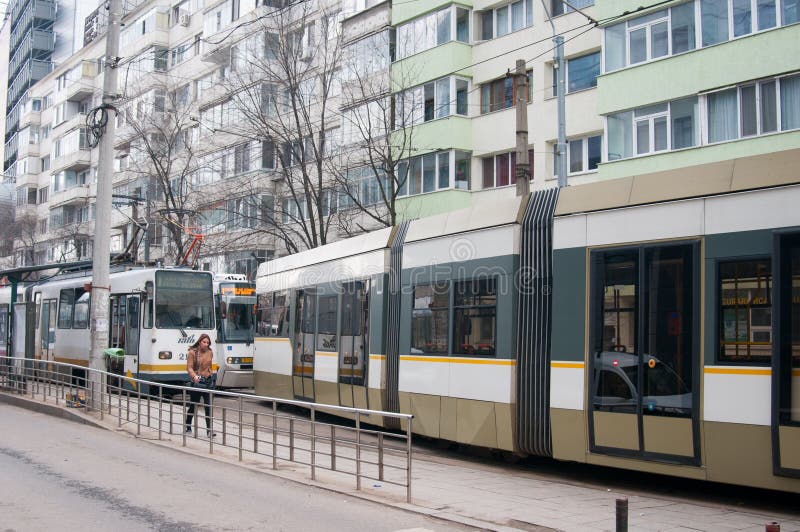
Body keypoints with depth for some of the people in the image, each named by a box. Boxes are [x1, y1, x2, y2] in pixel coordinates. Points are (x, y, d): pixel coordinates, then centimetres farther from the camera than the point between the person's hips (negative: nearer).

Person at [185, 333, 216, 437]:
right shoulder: (192, 352, -6)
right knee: (193, 406, 10)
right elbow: (189, 367, -11)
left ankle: (209, 430, -6)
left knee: (208, 406, -5)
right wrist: (194, 376, -28)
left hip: (208, 382, 3)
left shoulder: (210, 353, 6)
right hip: (196, 382, -3)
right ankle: (188, 426, 29)